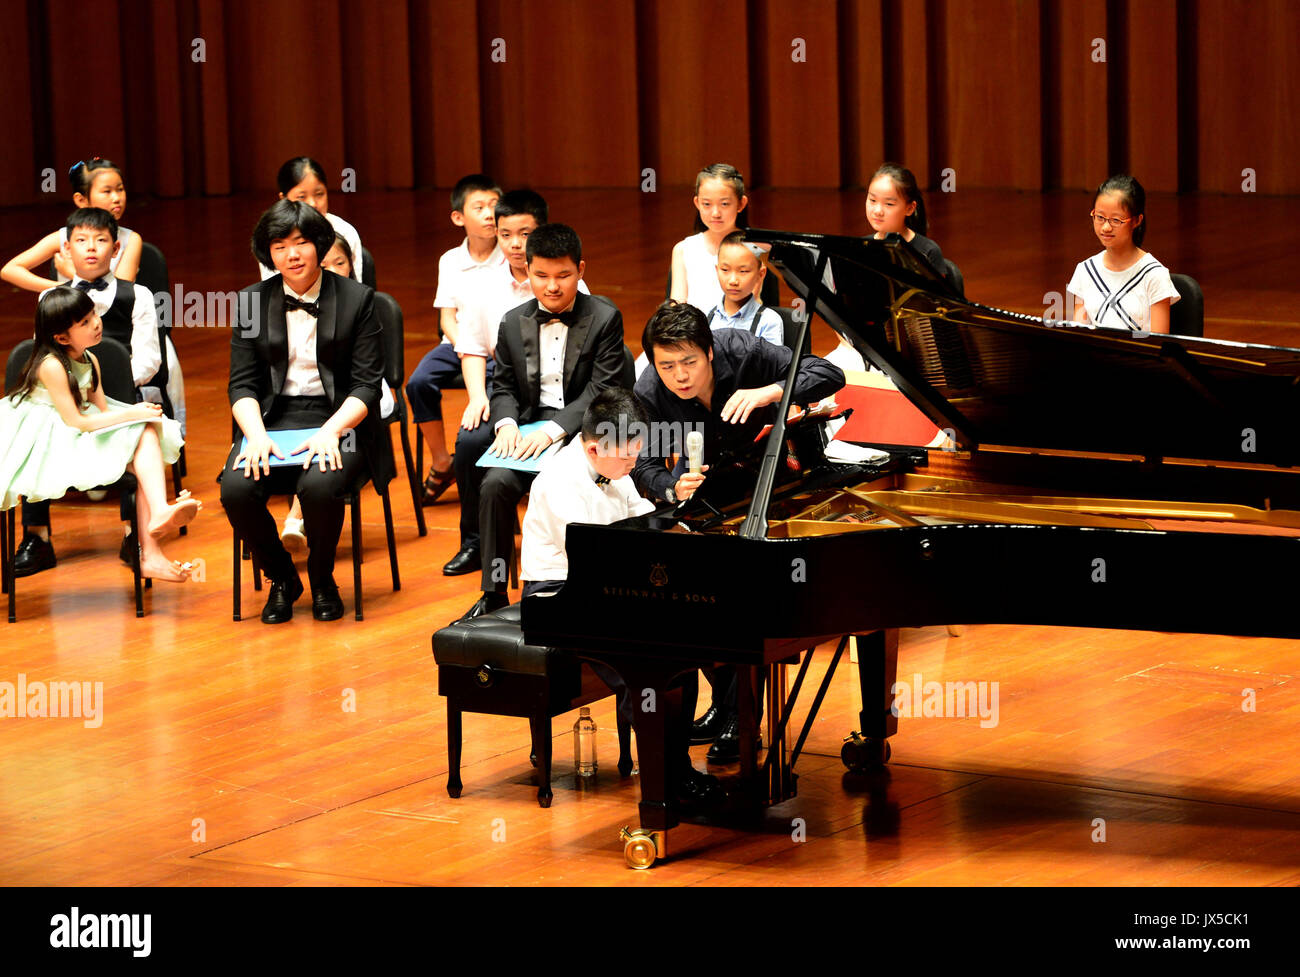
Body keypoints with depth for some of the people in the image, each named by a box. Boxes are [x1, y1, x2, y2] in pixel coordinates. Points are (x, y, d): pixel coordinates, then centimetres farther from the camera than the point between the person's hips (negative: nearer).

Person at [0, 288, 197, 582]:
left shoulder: (89, 360, 10)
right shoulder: (51, 366, -17)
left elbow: (102, 410, 9)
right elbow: (74, 421, -21)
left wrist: (139, 414, -13)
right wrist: (130, 415, -20)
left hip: (86, 436, 8)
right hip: (53, 445, -8)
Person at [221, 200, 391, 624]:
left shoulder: (356, 299, 2)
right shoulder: (253, 302, 9)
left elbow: (367, 383, -2)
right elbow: (242, 383, 5)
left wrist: (331, 431, -19)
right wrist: (256, 435, -15)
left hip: (338, 419, -2)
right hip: (274, 420, 3)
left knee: (319, 486, -35)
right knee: (236, 489, -27)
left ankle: (322, 578, -3)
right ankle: (281, 579, 0)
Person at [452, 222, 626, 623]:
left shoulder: (604, 319, -2)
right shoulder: (513, 323, 12)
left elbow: (601, 391, -9)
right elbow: (503, 387, 14)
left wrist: (552, 431, -21)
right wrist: (507, 424, -10)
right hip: (529, 430, 4)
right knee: (495, 483, -25)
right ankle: (494, 594, -16)